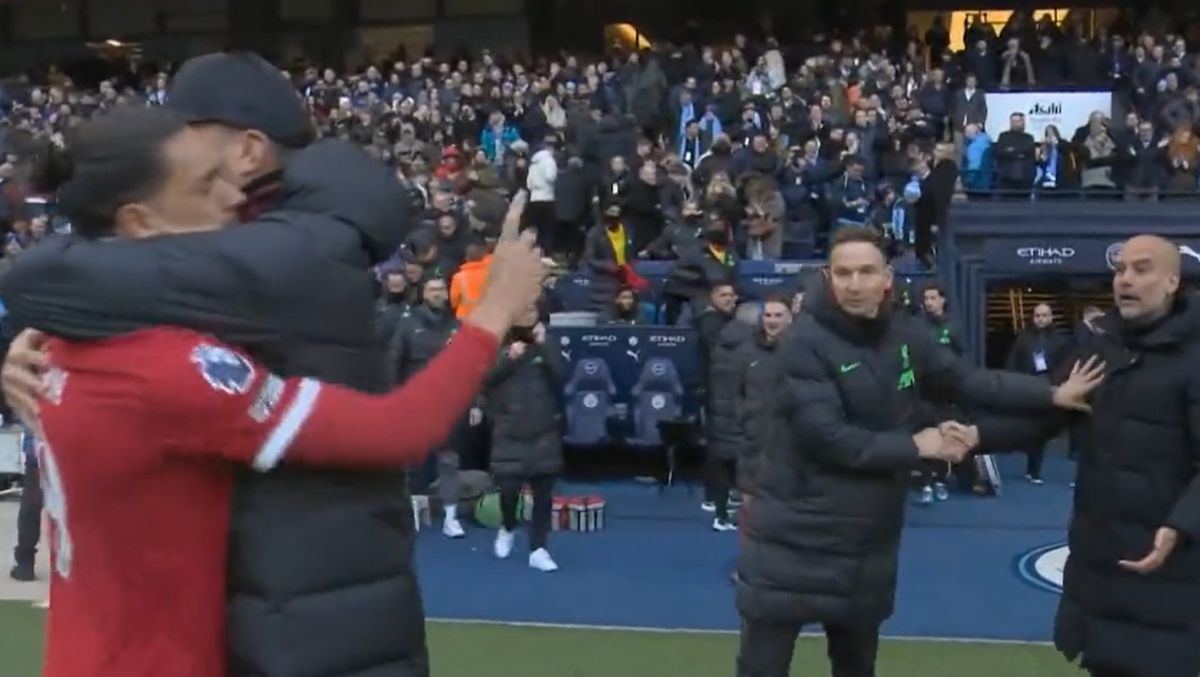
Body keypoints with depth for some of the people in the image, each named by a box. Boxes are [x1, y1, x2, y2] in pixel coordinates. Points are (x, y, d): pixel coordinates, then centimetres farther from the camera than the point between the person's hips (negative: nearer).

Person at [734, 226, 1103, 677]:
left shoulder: (905, 336, 2)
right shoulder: (807, 341, -16)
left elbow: (968, 381, 9)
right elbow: (824, 435, -23)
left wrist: (1051, 395, 1)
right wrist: (915, 446, -15)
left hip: (868, 540, 6)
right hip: (792, 537, -6)